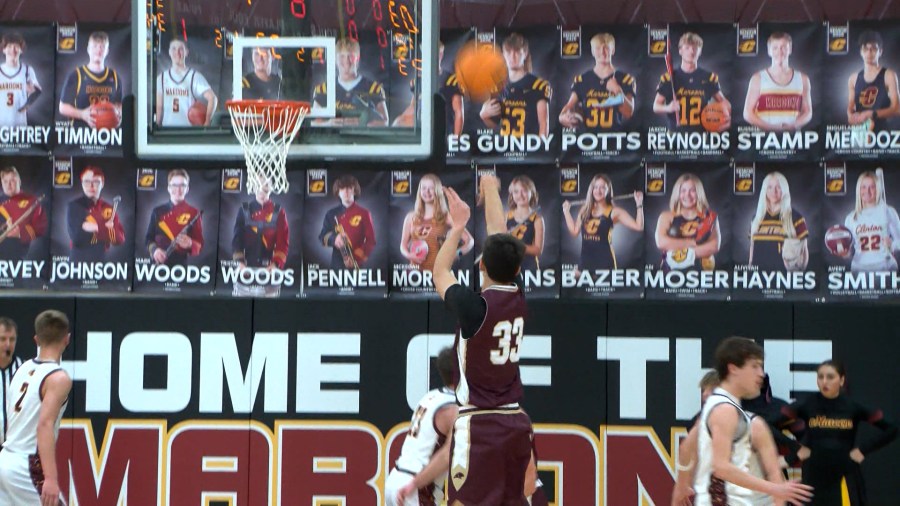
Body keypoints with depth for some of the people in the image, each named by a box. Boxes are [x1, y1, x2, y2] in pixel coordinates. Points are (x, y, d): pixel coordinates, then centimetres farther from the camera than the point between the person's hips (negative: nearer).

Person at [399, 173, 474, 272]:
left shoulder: (446, 217, 1)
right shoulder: (411, 217, 10)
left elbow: (470, 241, 1)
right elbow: (403, 245, 16)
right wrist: (408, 255, -6)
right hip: (416, 270, 3)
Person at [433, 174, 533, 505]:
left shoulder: (474, 307, -14)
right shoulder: (519, 300, 2)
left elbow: (440, 274, 7)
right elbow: (502, 242, 16)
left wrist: (458, 226, 18)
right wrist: (491, 189, 31)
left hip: (478, 424, -6)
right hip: (516, 422, 6)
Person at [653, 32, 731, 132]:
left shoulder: (709, 77, 8)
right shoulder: (668, 78, 4)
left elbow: (722, 101, 16)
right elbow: (656, 106, 6)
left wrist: (726, 115, -5)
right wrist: (668, 108, -16)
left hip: (702, 131, 1)